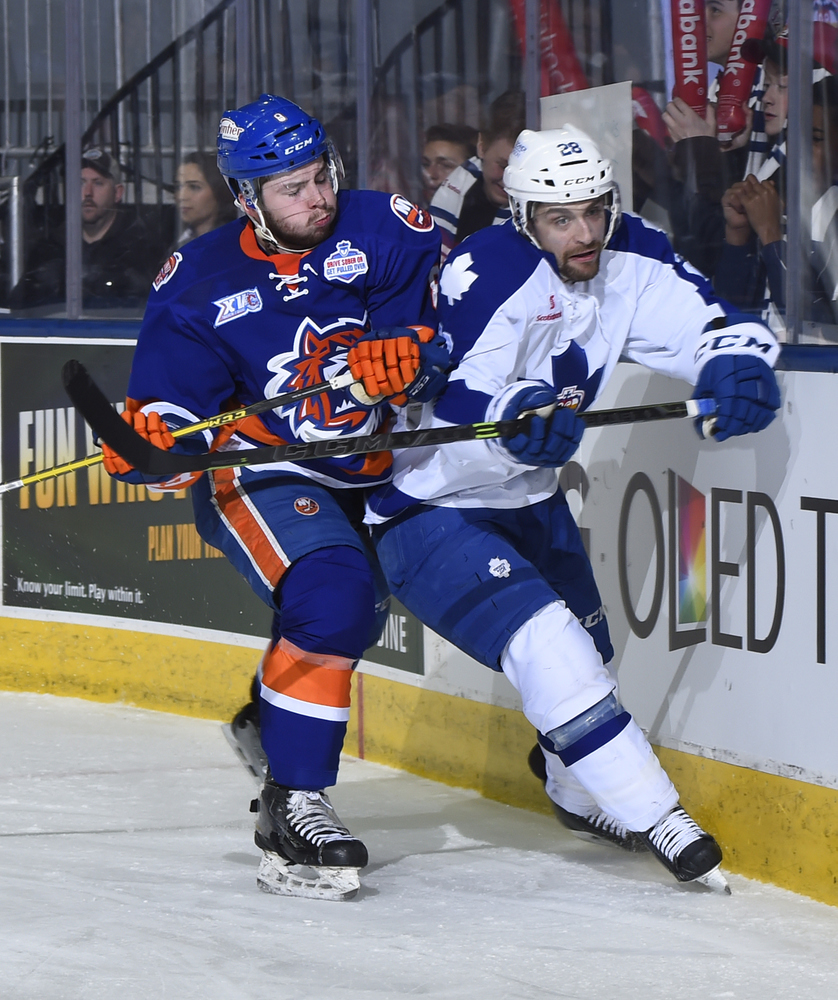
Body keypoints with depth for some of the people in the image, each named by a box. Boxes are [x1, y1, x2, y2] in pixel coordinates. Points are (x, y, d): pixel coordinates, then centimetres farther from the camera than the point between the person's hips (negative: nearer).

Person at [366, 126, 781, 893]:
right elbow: (450, 417, -36)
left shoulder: (629, 258, -8)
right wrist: (517, 417, -57)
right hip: (429, 508, -8)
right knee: (548, 649, -25)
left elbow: (715, 326, -9)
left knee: (589, 649, 22)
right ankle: (655, 821, -21)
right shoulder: (486, 276, -29)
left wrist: (736, 366, -33)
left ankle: (583, 796, 50)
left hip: (527, 499, 8)